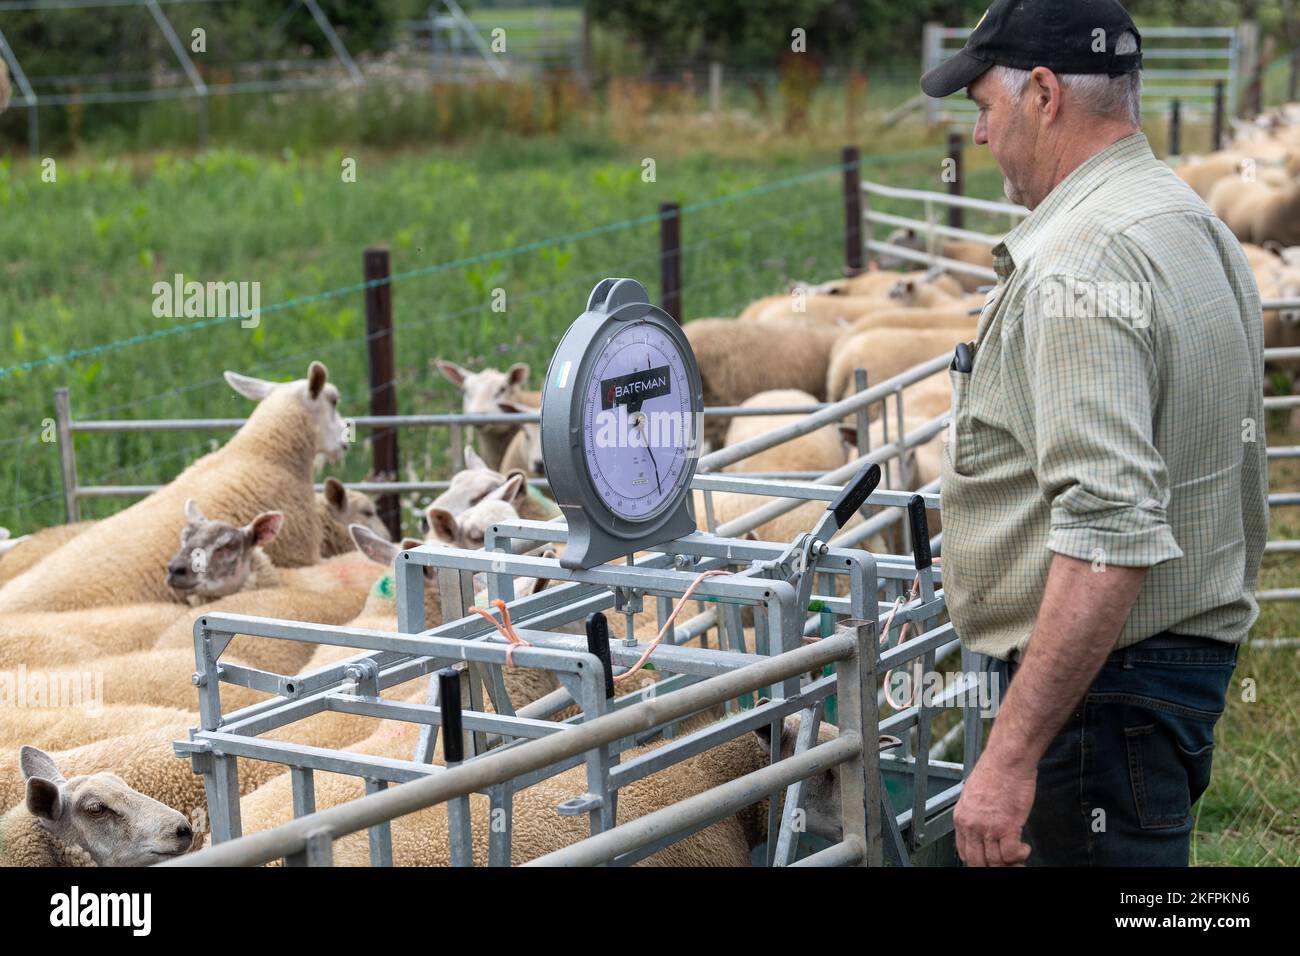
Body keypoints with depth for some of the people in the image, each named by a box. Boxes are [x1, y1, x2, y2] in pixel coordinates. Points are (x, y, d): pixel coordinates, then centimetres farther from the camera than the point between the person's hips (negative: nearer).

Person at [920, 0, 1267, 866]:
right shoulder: (1197, 227, 14)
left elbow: (1110, 539, -29)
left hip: (1104, 685, -11)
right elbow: (1241, 489, 21)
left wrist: (1011, 757, -29)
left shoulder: (1083, 263, -19)